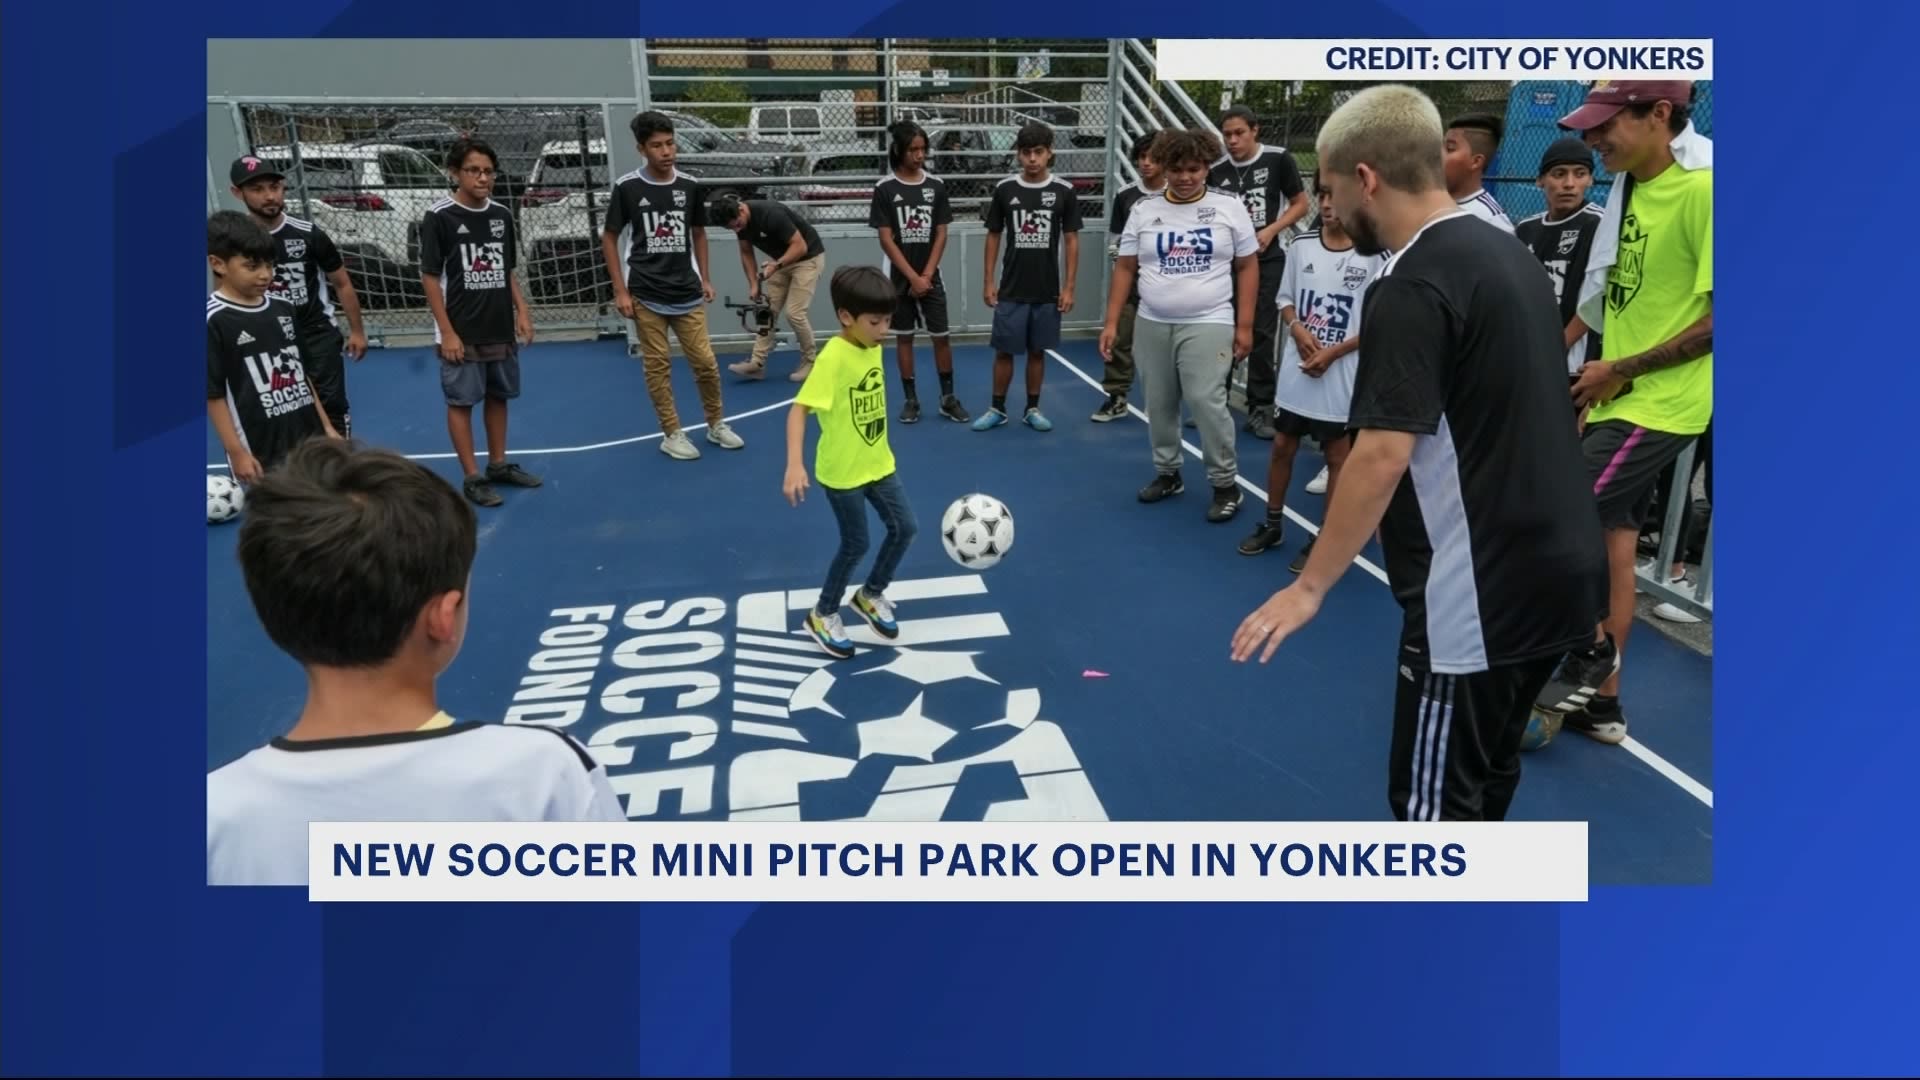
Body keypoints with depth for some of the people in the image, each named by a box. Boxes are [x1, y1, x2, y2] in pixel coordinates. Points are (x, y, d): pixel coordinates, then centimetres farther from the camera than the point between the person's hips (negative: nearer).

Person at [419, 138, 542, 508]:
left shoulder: (502, 215, 6)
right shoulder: (439, 217, -10)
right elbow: (430, 277, -9)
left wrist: (522, 313, 8)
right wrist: (446, 332, -13)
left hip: (501, 329, 6)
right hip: (462, 333, -5)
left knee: (499, 396, 14)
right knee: (461, 402, 1)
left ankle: (498, 465, 27)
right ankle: (471, 478, 8)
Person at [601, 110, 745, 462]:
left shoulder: (690, 186, 2)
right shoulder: (627, 188, -6)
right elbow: (609, 239, 1)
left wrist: (704, 279, 12)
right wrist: (621, 291, -4)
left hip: (687, 293, 3)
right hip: (646, 295, -2)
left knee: (706, 362, 3)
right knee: (657, 365, 2)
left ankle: (717, 425, 23)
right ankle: (672, 434, 14)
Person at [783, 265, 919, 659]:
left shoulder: (874, 348, -2)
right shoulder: (833, 357, -25)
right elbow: (798, 409, -29)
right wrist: (794, 465, -39)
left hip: (878, 462, 7)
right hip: (842, 471, -7)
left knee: (904, 528, 11)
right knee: (855, 543, 4)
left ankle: (871, 596, 33)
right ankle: (823, 615, 26)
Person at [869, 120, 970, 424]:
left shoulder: (936, 185, 1)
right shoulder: (885, 189, -6)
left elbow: (941, 235, 1)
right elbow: (886, 239, -8)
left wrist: (926, 276, -7)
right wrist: (912, 277, -12)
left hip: (931, 277, 2)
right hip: (900, 278, -2)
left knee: (942, 336, 3)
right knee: (904, 337, 6)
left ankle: (948, 398, 12)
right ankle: (910, 399, 14)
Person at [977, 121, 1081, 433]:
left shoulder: (1063, 191, -3)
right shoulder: (1005, 189, -1)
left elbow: (1071, 241, 1)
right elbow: (993, 237, 6)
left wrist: (1069, 287, -3)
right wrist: (989, 282, 2)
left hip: (1047, 291, 0)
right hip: (1011, 290, 0)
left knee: (1037, 351, 8)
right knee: (1004, 350, 3)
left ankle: (1033, 409, 20)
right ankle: (998, 409, 16)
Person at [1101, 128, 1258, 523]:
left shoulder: (1229, 207, 0)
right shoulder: (1144, 210, 5)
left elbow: (1247, 267, 3)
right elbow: (1125, 268, 8)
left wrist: (1244, 325, -3)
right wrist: (1111, 321, 2)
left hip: (1208, 325, -3)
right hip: (1151, 326, 3)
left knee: (1207, 402, -12)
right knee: (1159, 404, 10)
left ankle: (1226, 483, 3)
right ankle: (1167, 473, 28)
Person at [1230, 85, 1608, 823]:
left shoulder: (1414, 287, -18)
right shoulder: (1507, 255, 10)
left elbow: (1382, 457, -23)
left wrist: (1310, 587, -18)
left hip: (1478, 593, -9)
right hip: (1548, 571, 9)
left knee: (1434, 802, 3)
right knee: (1483, 779, 22)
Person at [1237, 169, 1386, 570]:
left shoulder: (1373, 256, -12)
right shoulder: (1302, 245, 2)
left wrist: (1334, 353, -16)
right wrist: (1297, 328, -8)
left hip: (1342, 377, -4)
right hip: (1295, 372, 5)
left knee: (1338, 456, 8)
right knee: (1282, 446, 14)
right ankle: (1273, 524, 31)